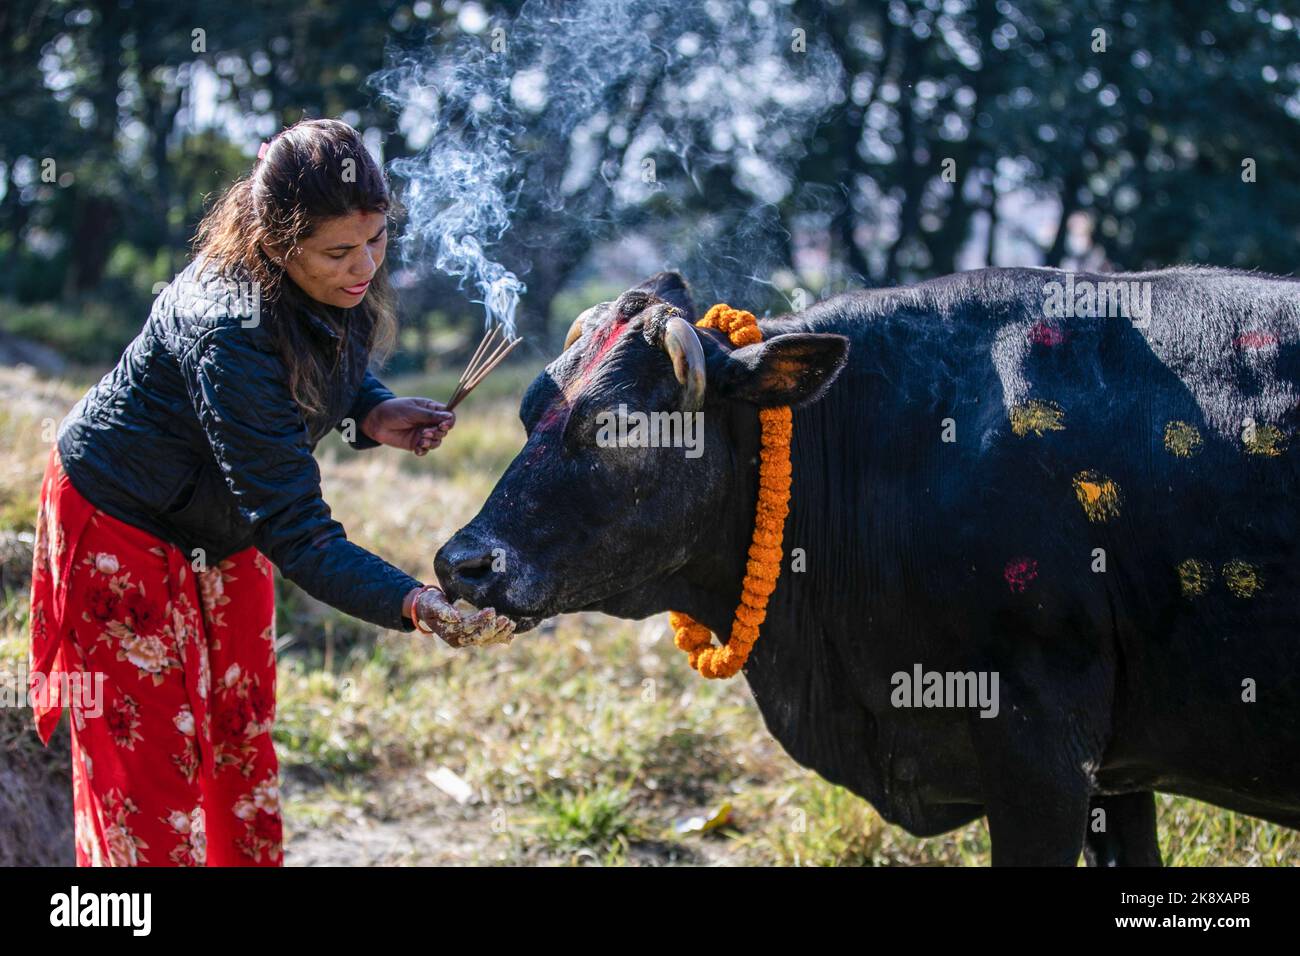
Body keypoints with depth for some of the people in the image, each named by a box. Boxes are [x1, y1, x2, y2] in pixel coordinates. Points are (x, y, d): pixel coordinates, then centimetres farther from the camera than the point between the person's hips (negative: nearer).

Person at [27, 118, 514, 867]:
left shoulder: (344, 288, -16)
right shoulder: (231, 337, -39)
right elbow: (297, 534, -38)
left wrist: (373, 414, -14)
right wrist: (414, 604, -52)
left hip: (224, 524, 8)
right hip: (124, 530, -8)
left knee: (242, 739, 17)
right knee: (151, 757, -2)